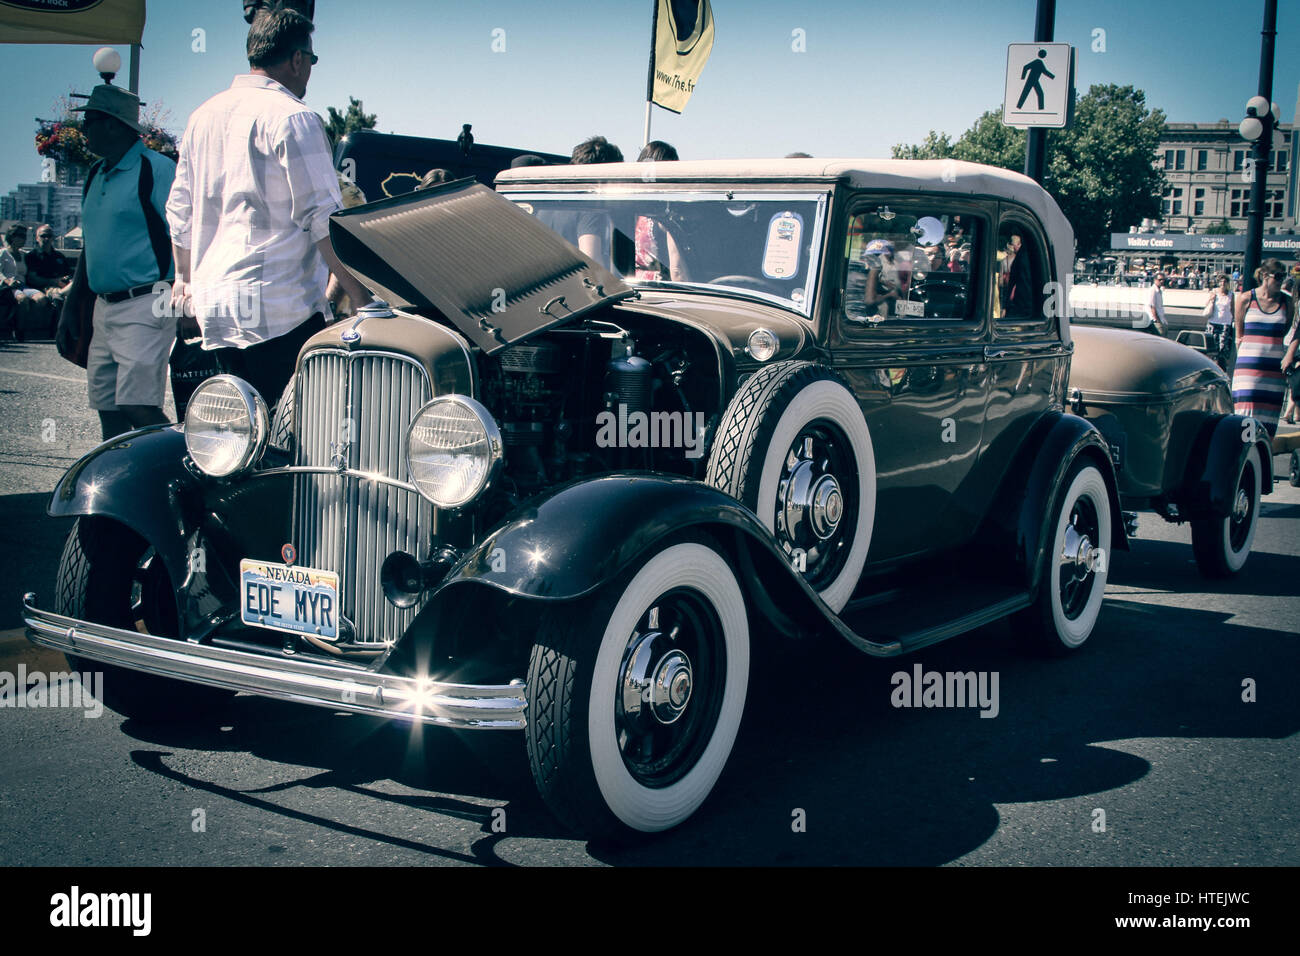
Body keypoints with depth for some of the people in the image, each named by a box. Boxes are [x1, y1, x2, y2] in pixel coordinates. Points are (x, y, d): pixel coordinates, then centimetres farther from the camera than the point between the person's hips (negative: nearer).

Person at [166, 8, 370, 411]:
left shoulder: (203, 116, 15)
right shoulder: (292, 117, -8)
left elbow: (179, 209, 22)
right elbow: (322, 218, -12)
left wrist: (185, 277, 34)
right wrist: (361, 296, -7)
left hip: (212, 303, 8)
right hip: (279, 307, -8)